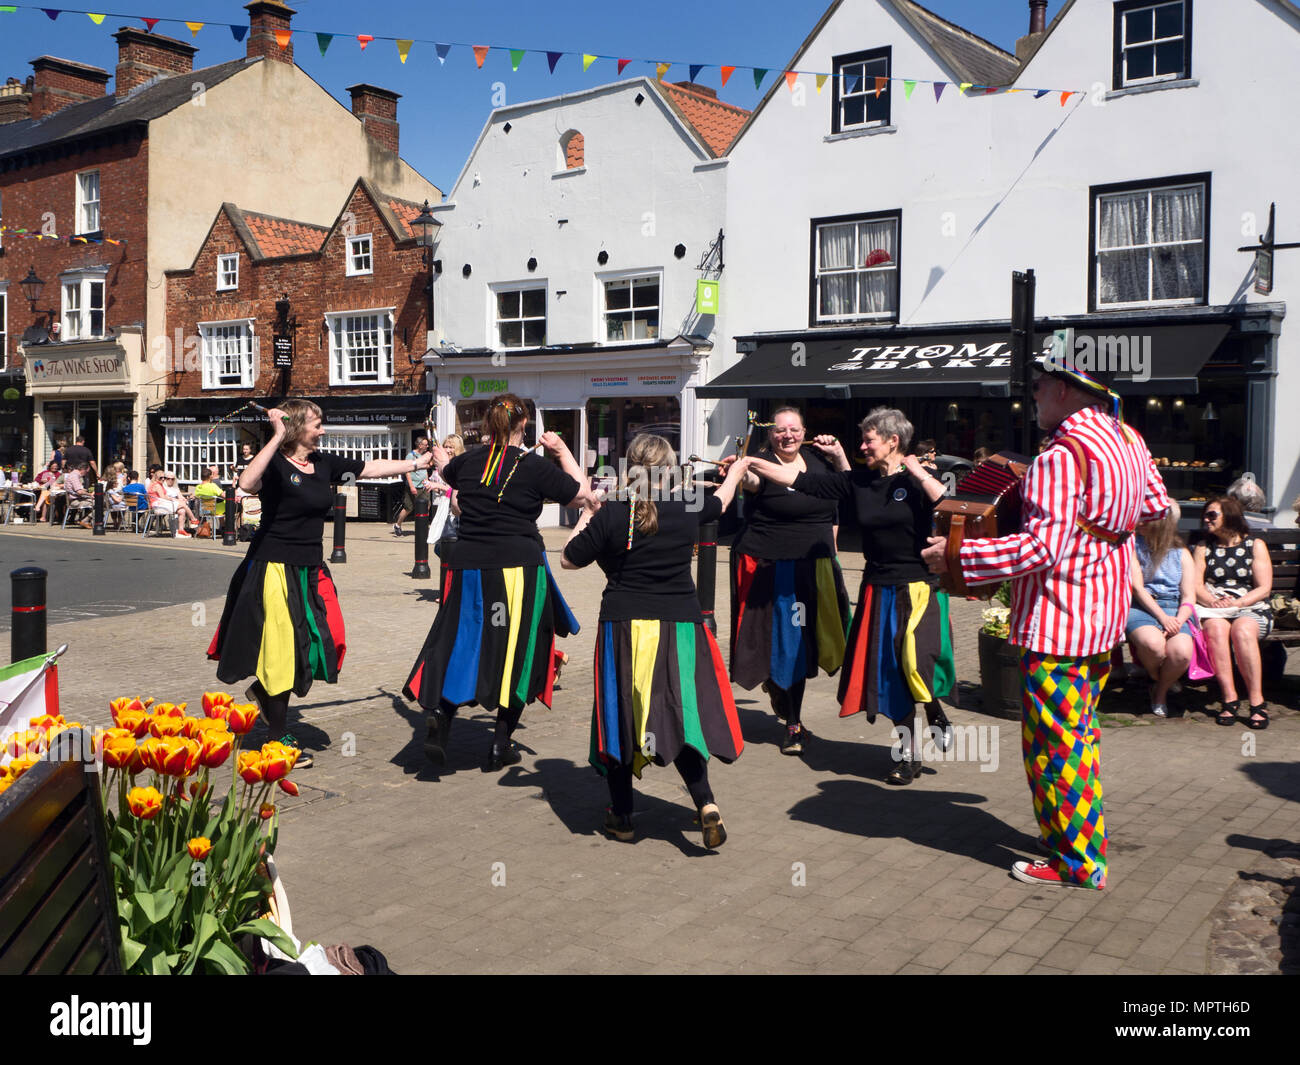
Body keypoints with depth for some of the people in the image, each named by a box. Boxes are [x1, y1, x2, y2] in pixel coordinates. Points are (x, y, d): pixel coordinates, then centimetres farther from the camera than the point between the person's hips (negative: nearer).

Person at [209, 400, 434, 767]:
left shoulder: (324, 463, 8)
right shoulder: (275, 464, -13)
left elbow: (373, 468, 19)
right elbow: (247, 483, -35)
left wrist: (420, 461, 23)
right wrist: (277, 437, -32)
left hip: (310, 571, 7)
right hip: (275, 568, -7)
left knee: (322, 644, 7)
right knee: (281, 650, -1)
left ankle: (263, 690, 32)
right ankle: (280, 737, 13)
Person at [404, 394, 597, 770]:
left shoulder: (467, 461, 7)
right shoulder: (534, 467, -6)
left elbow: (447, 474, 32)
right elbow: (582, 495, 3)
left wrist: (439, 458, 55)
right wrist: (562, 450, 13)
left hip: (468, 566, 3)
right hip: (519, 566, -3)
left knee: (462, 645, 15)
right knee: (516, 654, 8)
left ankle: (440, 709, -11)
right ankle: (500, 745, 13)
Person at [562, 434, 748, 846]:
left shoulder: (610, 515, -7)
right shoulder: (687, 509, 0)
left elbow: (568, 560, 2)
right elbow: (720, 500, 24)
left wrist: (585, 518, 17)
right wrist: (736, 471, 44)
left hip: (624, 627, -1)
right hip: (680, 625, 2)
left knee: (622, 717, 10)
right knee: (682, 714, 9)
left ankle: (621, 815, 20)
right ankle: (706, 804, -6)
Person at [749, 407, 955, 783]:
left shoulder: (919, 480, -6)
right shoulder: (862, 479, 6)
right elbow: (804, 482, 7)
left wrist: (920, 474, -21)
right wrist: (751, 463, 3)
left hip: (917, 590, -5)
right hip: (878, 591, 5)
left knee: (914, 665, -17)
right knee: (888, 672, 7)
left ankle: (936, 714, 16)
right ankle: (909, 752, 21)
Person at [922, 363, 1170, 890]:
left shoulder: (1060, 457, -22)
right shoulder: (1127, 439, 6)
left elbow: (1042, 548, -28)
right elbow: (1157, 506, 19)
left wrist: (957, 556, -23)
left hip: (1059, 621, -10)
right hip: (1104, 614, 10)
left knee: (1054, 742, 1)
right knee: (1079, 732, 22)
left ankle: (1076, 863, 11)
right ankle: (1087, 840, 34)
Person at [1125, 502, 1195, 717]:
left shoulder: (1181, 554, 14)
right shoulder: (1133, 545, 7)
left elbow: (1189, 597, 7)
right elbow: (1137, 587, -3)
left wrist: (1178, 622, -14)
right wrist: (1162, 617, -16)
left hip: (1174, 610, 2)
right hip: (1139, 607, -2)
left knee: (1182, 652, -29)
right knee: (1153, 643, -35)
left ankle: (1161, 691, 4)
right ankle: (1154, 678, 2)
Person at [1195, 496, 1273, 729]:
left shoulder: (1255, 545, 10)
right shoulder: (1203, 548, 18)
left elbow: (1264, 588, 1)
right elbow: (1196, 586, 4)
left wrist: (1236, 604, -14)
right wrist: (1214, 602, -16)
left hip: (1251, 608, -1)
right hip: (1213, 610, 1)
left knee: (1242, 629, -36)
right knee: (1216, 627, -35)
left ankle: (1257, 701, -33)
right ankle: (1230, 699, -35)